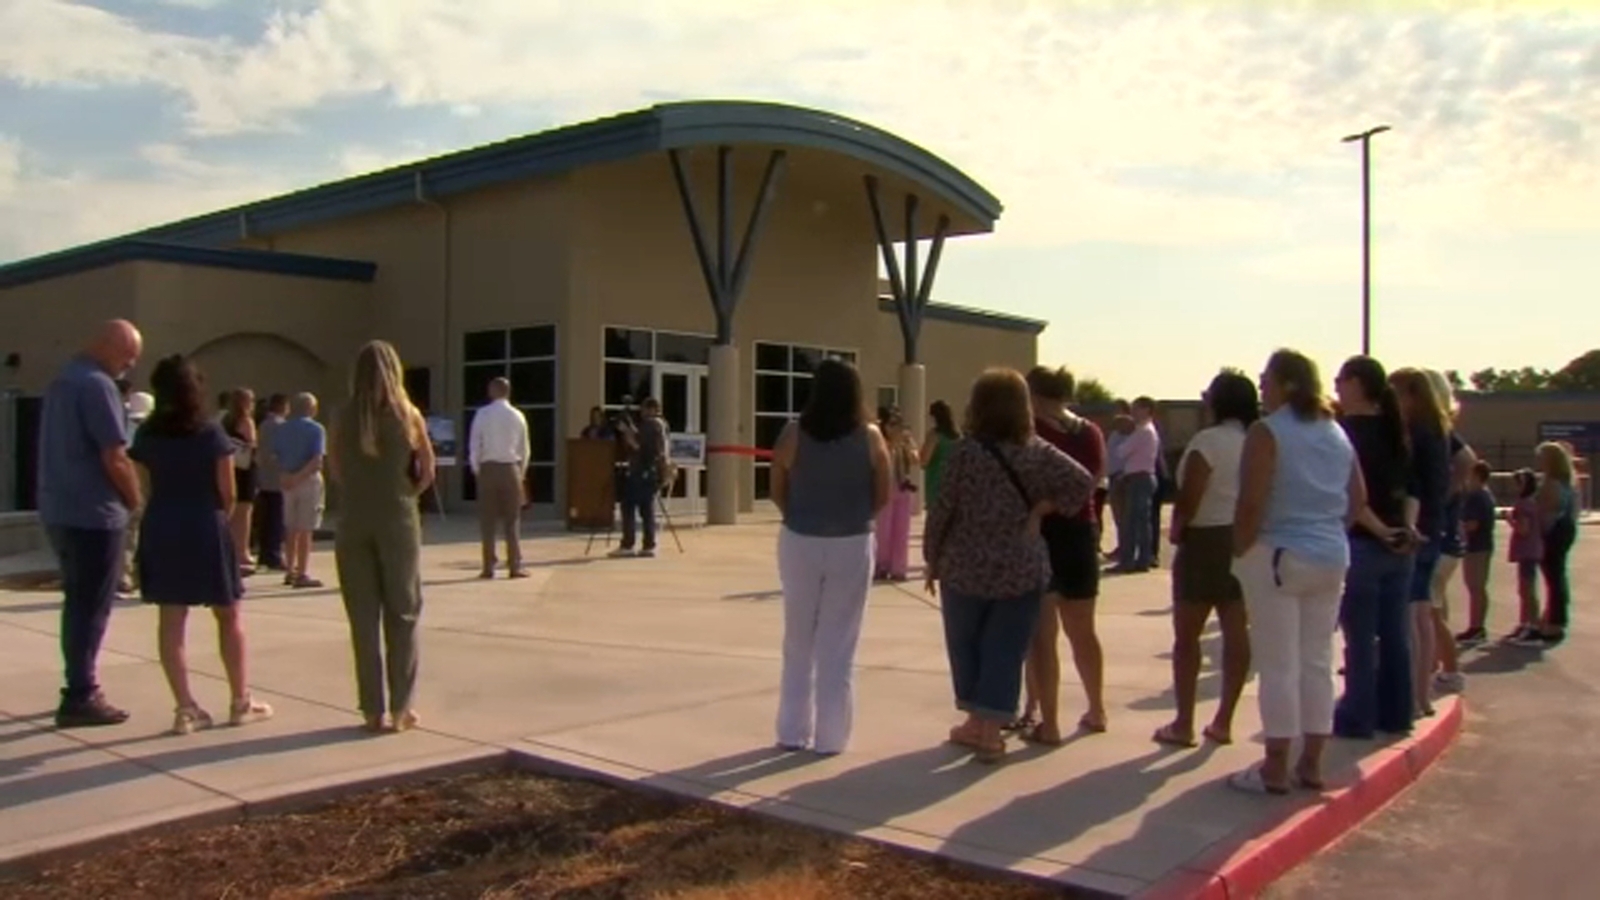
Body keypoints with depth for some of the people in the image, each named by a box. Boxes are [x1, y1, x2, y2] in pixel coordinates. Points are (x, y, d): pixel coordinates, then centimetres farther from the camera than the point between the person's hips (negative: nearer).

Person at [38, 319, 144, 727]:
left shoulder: (62, 380, 14)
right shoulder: (97, 385, -16)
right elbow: (114, 459, -19)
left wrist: (124, 498, 14)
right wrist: (136, 501, -3)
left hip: (60, 510, 9)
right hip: (93, 514, -9)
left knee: (79, 603, 17)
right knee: (91, 607, -2)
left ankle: (80, 689, 24)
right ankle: (80, 698, 3)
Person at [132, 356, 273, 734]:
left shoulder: (146, 435, 2)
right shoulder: (211, 433, -8)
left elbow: (142, 485, 0)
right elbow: (228, 492, -6)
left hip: (161, 530, 3)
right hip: (205, 528, -3)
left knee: (171, 620, 4)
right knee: (229, 616, 10)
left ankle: (185, 707, 3)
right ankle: (241, 701, 16)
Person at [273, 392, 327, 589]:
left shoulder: (281, 429, 9)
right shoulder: (316, 429, -8)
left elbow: (275, 456, 5)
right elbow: (316, 461, -18)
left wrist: (289, 475, -2)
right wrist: (299, 476, -16)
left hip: (288, 481, 6)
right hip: (309, 481, -6)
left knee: (291, 529, 15)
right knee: (305, 530, -4)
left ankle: (290, 570, 22)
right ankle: (302, 574, -4)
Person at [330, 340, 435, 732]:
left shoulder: (343, 417, -1)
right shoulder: (407, 415, -4)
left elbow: (335, 470, 6)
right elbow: (428, 471, 1)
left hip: (354, 521, 1)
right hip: (398, 520, -1)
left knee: (363, 618, 7)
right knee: (402, 615, 8)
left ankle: (373, 710, 11)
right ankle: (400, 709, 10)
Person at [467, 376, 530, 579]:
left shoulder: (482, 414, -5)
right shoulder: (518, 416, 1)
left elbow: (474, 445, -5)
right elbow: (524, 448, 4)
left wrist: (476, 469, 6)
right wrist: (521, 472, 14)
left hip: (488, 468, -1)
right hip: (511, 468, 1)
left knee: (487, 520, 5)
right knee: (512, 520, 5)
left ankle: (488, 567, 5)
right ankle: (515, 566, 3)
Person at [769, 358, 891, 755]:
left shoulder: (792, 435, -6)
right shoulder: (870, 437, -6)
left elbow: (778, 494, 1)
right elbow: (882, 496, 1)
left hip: (800, 544, 1)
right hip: (852, 546, -1)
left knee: (799, 643, 14)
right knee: (838, 645, 8)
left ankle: (794, 732, 20)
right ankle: (831, 736, 12)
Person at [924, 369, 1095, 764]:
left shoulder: (966, 451, -8)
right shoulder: (1037, 451, -1)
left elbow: (944, 510, -6)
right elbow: (1082, 482, -9)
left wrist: (932, 558, 5)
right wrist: (1044, 507, -2)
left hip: (965, 568, -1)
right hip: (1021, 570, 1)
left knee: (966, 647, 16)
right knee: (1004, 651, 8)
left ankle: (977, 723, 25)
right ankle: (990, 731, 8)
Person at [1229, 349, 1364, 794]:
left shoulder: (1267, 432, -11)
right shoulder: (1336, 433, 12)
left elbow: (1252, 503, -18)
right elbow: (1358, 498, 14)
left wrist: (1240, 550, -8)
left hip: (1278, 555, -7)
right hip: (1331, 557, 7)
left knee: (1279, 666, -2)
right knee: (1317, 662, 11)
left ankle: (1275, 769, 4)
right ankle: (1311, 764, 17)